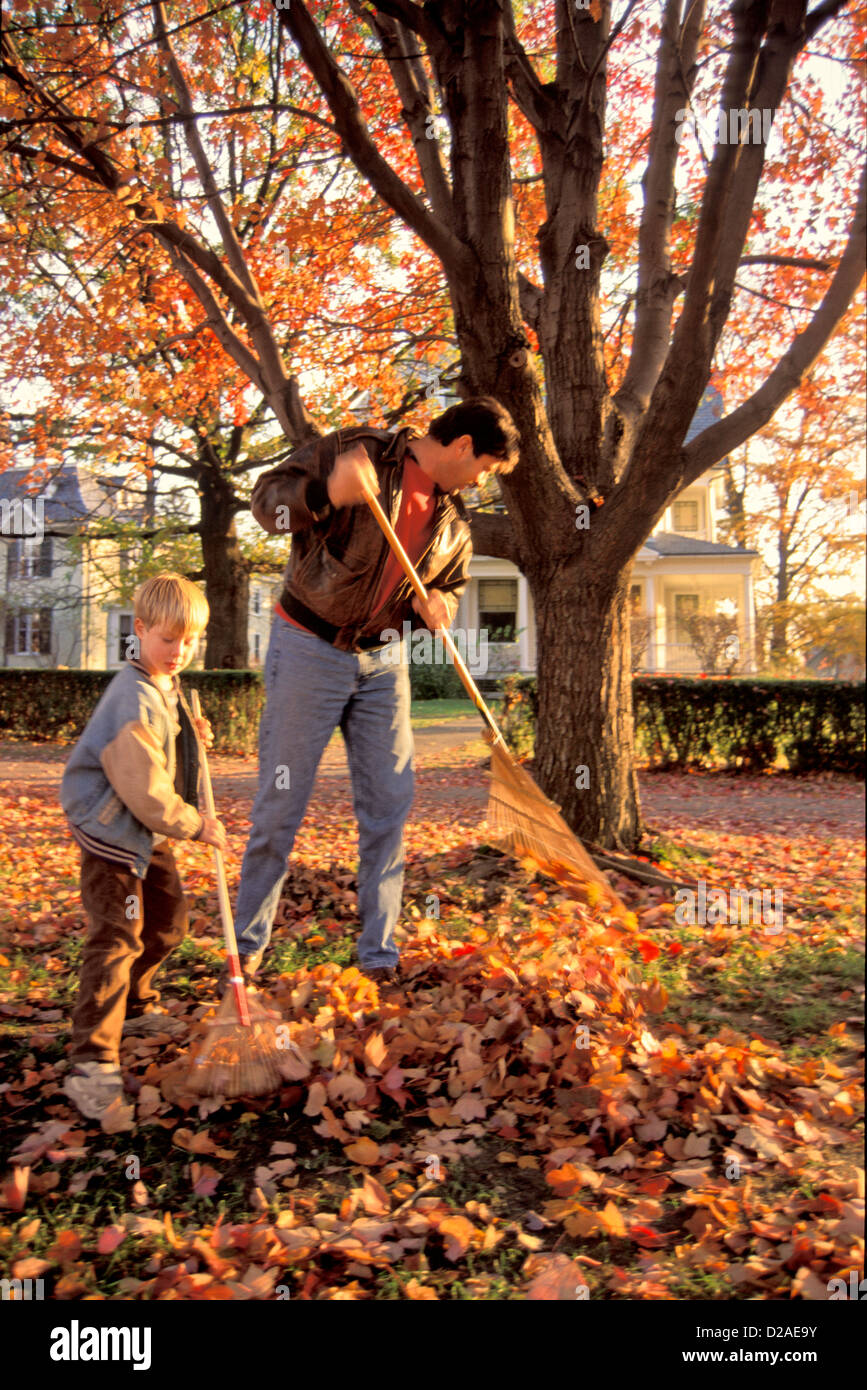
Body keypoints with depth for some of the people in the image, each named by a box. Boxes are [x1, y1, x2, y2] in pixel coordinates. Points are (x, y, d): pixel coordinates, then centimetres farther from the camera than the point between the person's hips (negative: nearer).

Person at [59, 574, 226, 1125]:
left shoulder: (167, 685, 6)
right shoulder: (134, 700, -26)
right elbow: (146, 793, -28)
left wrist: (192, 734, 5)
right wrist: (197, 826, -17)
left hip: (150, 832, 10)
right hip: (113, 834, -10)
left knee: (167, 920, 21)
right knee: (117, 939, -13)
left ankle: (136, 1007, 43)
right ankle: (92, 1066, -10)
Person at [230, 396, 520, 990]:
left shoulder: (454, 520, 7)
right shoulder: (356, 450, -11)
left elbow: (454, 586, 20)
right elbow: (267, 498, -16)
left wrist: (435, 605, -5)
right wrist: (327, 493, -37)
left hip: (382, 661, 6)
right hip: (308, 648, -5)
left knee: (390, 803, 3)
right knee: (281, 802, 1)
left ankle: (380, 954, 15)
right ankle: (247, 943, 18)